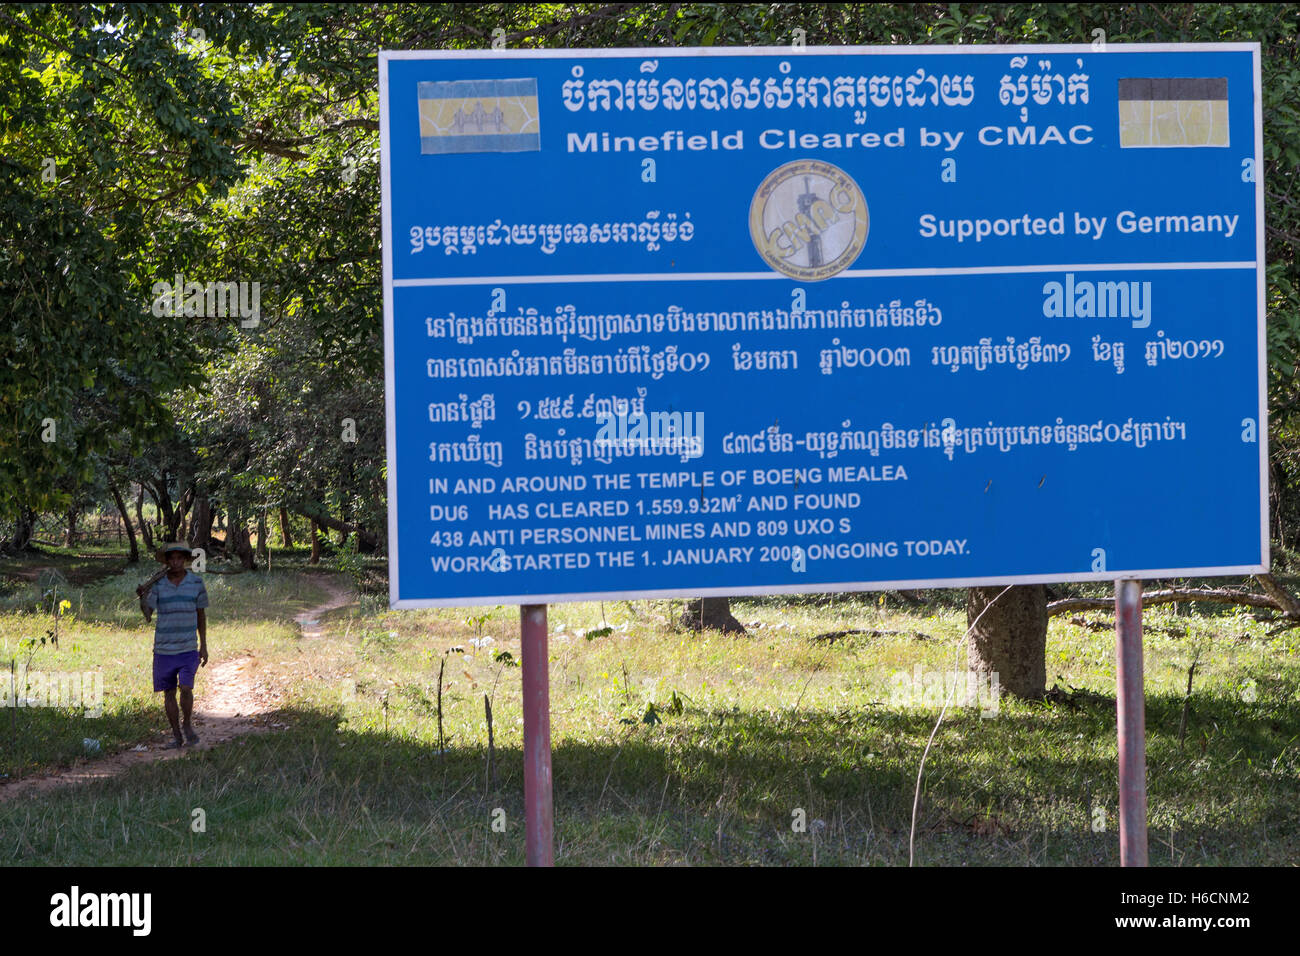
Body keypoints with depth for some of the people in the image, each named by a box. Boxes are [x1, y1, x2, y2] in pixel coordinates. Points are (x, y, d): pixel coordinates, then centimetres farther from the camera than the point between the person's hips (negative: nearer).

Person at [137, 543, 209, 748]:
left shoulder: (196, 583, 0)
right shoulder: (157, 584, -3)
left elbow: (201, 614, 9)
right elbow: (147, 613, -10)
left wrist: (204, 646, 10)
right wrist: (142, 598, -31)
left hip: (188, 648, -1)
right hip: (164, 649, 1)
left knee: (186, 688, -14)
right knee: (169, 693, 6)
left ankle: (187, 725, 11)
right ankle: (177, 736, 17)